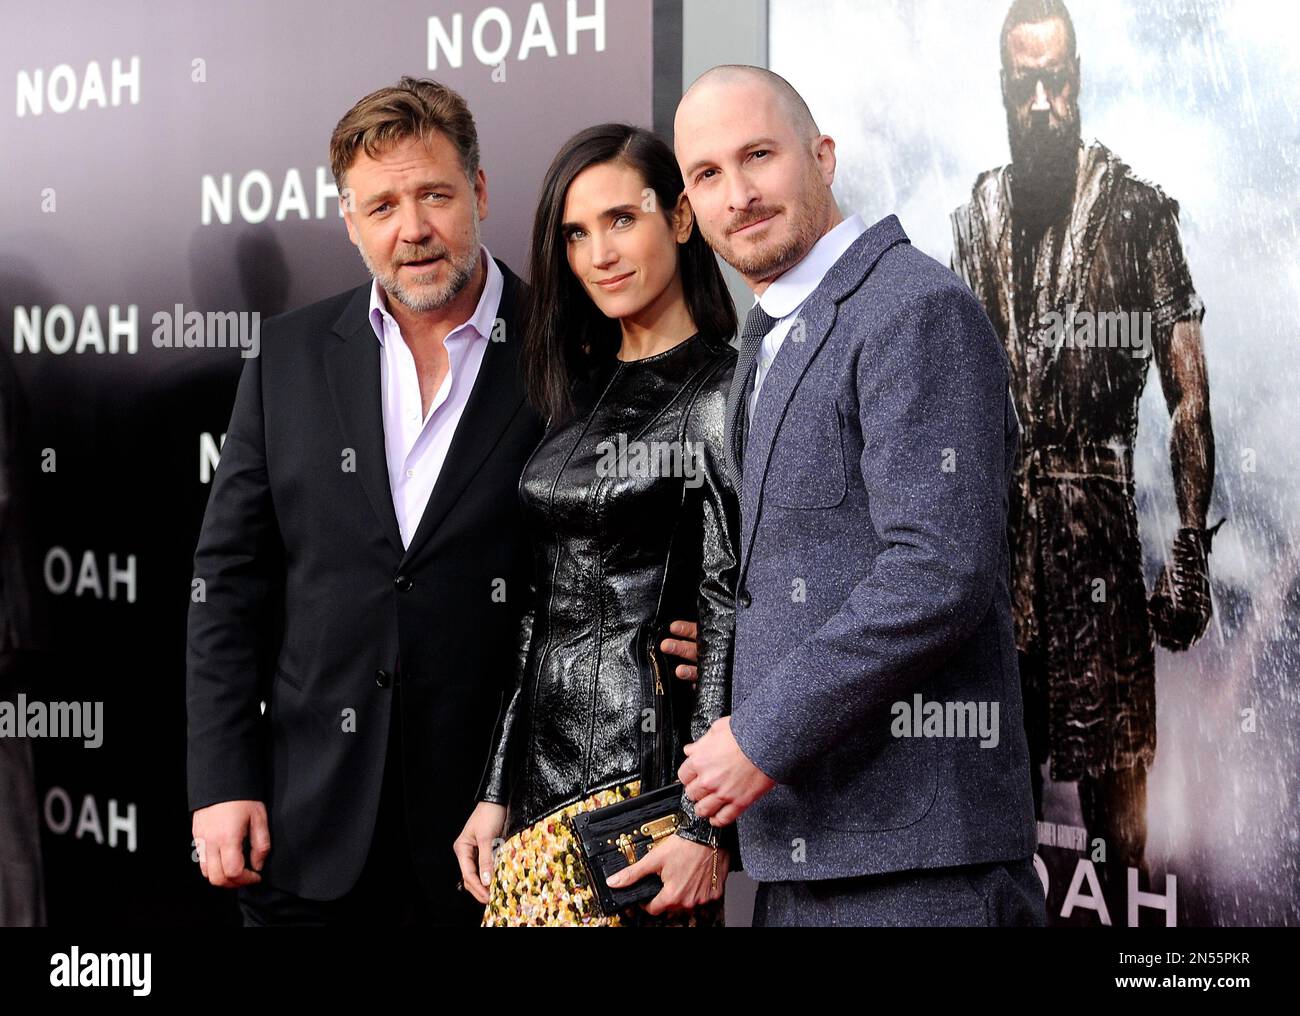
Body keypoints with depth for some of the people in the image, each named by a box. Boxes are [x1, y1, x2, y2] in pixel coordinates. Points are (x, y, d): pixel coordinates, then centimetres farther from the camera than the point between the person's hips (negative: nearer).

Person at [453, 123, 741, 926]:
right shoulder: (580, 393, 13)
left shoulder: (720, 396, -7)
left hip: (641, 778, -7)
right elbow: (543, 610, 14)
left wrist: (705, 830, -15)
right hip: (543, 780, 7)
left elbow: (730, 618, -12)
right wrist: (497, 794, 11)